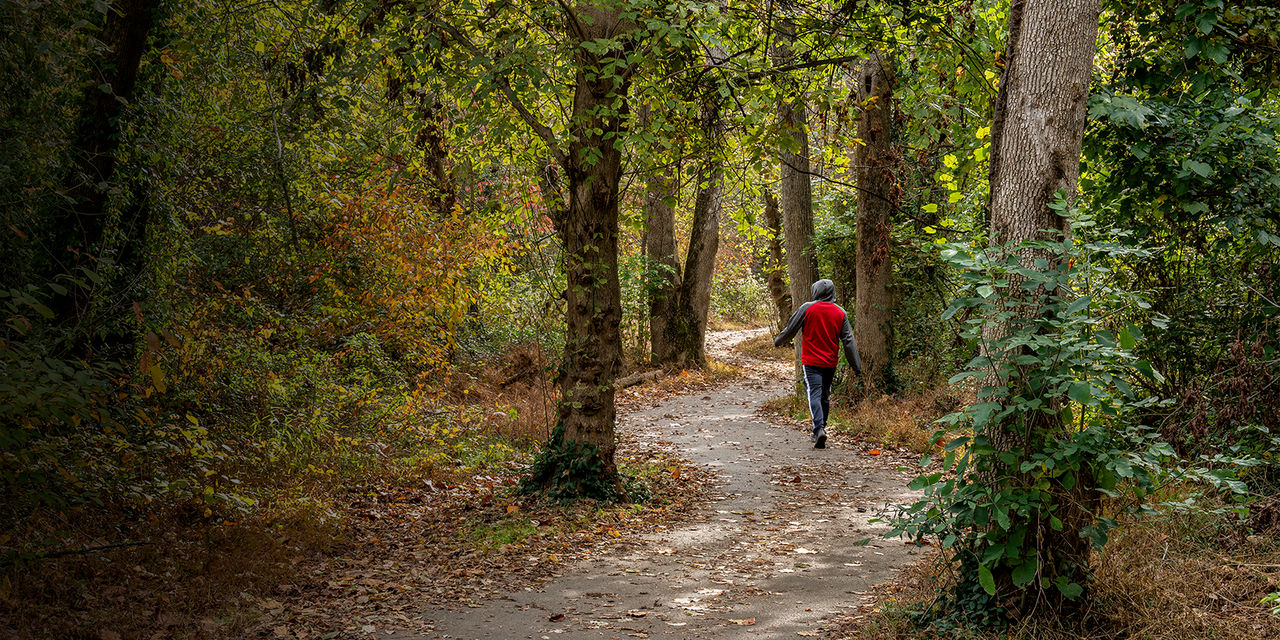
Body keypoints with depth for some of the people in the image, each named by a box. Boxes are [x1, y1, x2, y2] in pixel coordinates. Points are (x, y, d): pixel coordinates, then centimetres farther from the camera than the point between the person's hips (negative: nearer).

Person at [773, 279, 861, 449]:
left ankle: (819, 429, -28)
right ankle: (821, 427, 25)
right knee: (825, 396, 16)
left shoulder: (807, 308, -7)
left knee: (814, 395, -10)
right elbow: (848, 341, 3)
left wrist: (778, 341, 20)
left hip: (811, 361, -4)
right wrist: (856, 366, 6)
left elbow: (790, 329, 0)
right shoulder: (840, 312, 3)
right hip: (831, 362, 4)